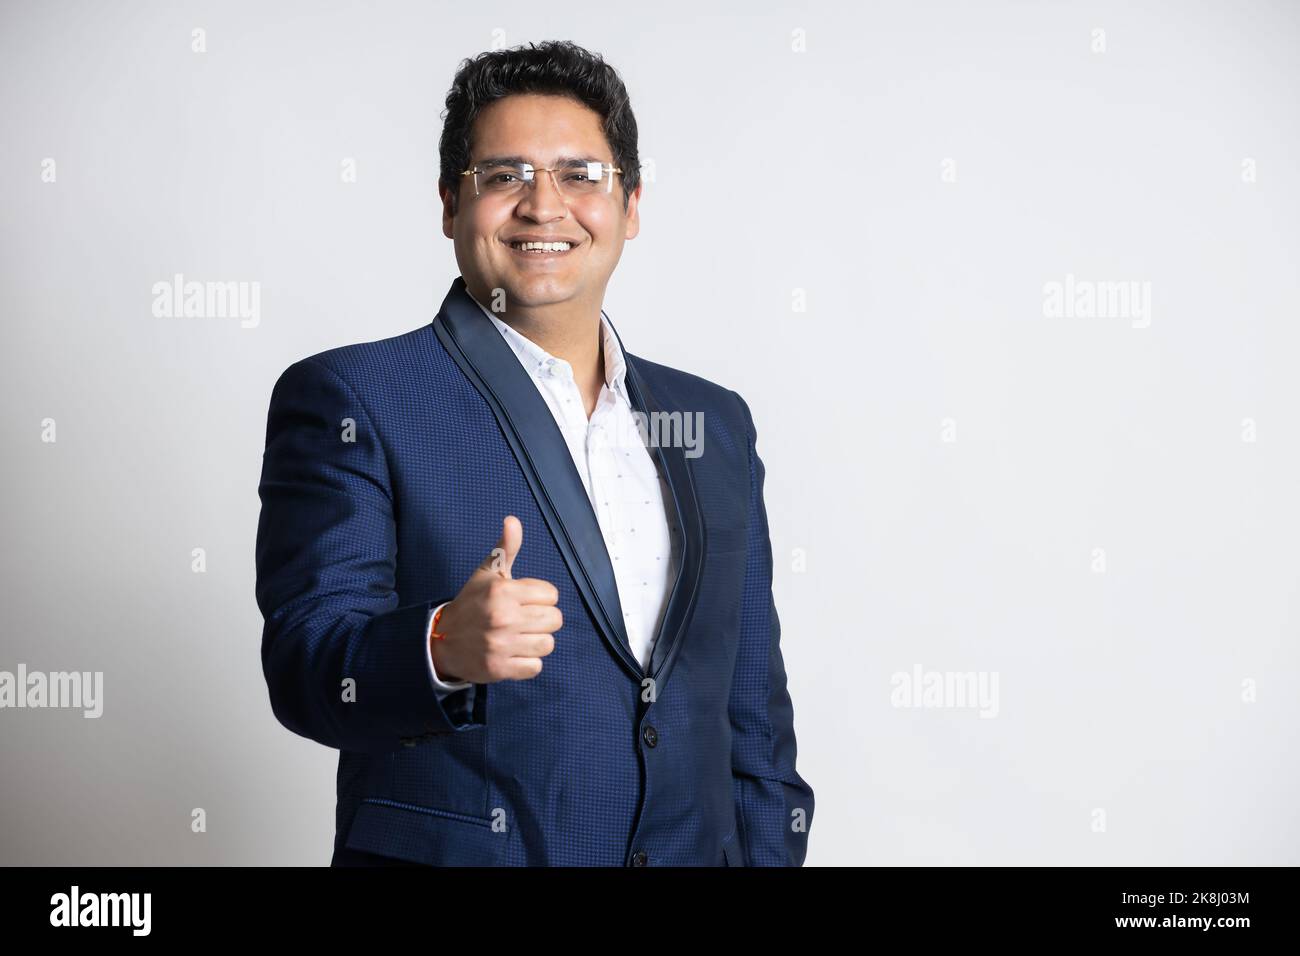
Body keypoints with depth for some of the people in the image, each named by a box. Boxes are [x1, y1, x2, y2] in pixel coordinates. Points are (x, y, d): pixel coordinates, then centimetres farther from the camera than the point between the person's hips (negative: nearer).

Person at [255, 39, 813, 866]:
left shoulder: (717, 423, 7)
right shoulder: (350, 402, -7)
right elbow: (305, 666, -16)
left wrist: (768, 851, 1)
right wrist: (442, 649, -34)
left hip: (696, 849, 4)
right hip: (453, 851, -4)